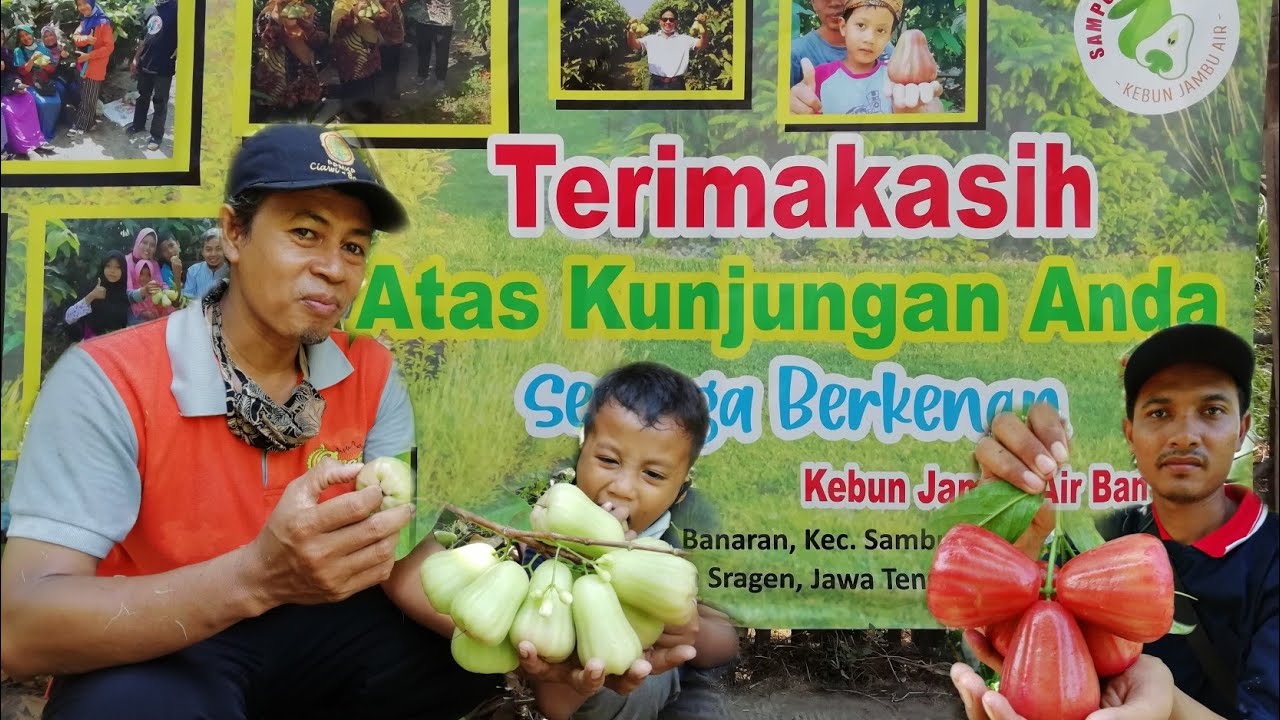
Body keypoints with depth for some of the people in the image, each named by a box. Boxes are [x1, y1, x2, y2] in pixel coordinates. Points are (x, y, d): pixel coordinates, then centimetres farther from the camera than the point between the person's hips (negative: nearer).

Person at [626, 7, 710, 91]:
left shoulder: (684, 39, 9)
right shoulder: (651, 39, 9)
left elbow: (702, 45, -4)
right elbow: (633, 45, -5)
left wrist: (704, 28, -26)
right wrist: (631, 31, -29)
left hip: (677, 85, 0)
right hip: (657, 85, 0)